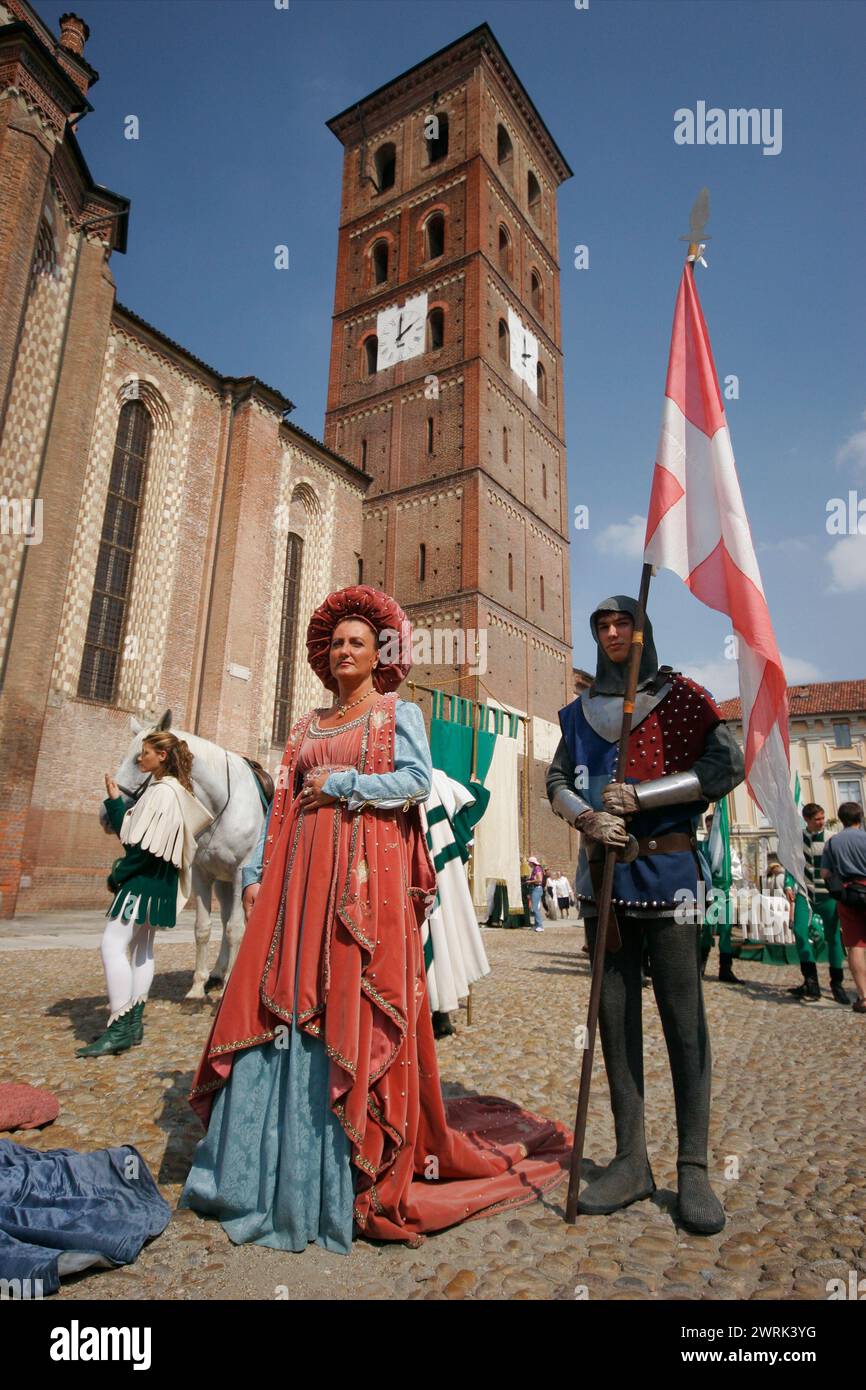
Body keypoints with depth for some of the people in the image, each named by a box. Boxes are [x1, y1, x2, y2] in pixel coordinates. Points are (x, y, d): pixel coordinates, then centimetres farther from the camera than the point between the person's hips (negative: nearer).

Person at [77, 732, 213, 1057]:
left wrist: (117, 875, -11)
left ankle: (119, 1029, -4)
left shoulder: (164, 791, -16)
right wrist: (115, 799, 6)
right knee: (141, 948, 13)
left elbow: (147, 846, -20)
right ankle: (133, 1022, 21)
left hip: (145, 880, -10)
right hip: (153, 881, 10)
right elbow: (129, 830, 14)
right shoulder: (158, 788, 15)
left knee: (113, 945, -8)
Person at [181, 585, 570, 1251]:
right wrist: (260, 873, 6)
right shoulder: (309, 725, 20)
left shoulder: (399, 713, 7)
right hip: (303, 871, 5)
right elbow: (283, 805, 15)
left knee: (351, 1007, -5)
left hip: (369, 870, -5)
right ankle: (264, 1172, 17)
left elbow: (416, 781, -10)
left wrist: (339, 784, -8)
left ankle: (352, 1180, 8)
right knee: (280, 1001, 3)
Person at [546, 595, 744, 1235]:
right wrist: (585, 818, -11)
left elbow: (728, 765, -8)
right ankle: (632, 1161, 19)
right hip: (603, 872, 4)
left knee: (683, 1016, 0)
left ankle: (694, 1169, 14)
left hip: (667, 870, -3)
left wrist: (639, 796, -15)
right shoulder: (581, 710, 13)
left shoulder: (680, 696, 2)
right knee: (615, 1014, 8)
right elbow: (557, 780, 11)